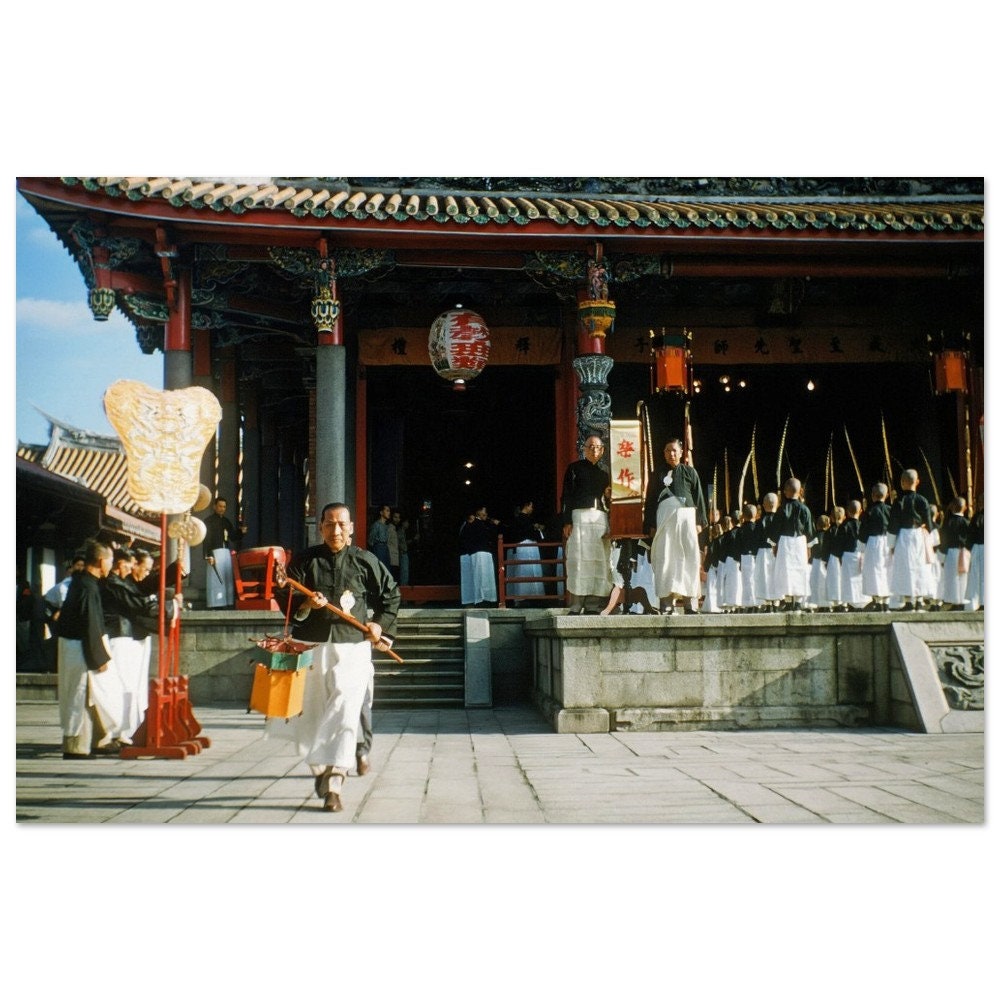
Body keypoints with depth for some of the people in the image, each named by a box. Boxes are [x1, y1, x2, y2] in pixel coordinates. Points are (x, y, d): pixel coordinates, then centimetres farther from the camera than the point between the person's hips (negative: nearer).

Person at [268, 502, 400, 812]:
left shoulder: (365, 561, 4)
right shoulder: (304, 560, 5)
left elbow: (391, 595, 16)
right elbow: (288, 601, 0)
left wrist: (379, 624, 4)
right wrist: (305, 605, -20)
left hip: (353, 646, -2)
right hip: (310, 644, 2)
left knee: (345, 713, -13)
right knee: (310, 713, 8)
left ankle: (333, 785, -16)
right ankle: (319, 769, 30)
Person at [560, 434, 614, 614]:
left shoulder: (605, 471, 19)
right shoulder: (574, 468, 9)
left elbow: (610, 498, 22)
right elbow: (566, 496, 1)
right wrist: (566, 522, -8)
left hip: (601, 518, 4)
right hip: (579, 516, -4)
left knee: (602, 560, -3)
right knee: (579, 559, -9)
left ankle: (601, 604, -2)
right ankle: (576, 606, -12)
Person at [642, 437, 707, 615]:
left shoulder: (690, 472, 14)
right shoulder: (658, 473, 14)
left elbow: (698, 498, 10)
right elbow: (650, 500, 11)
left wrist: (699, 521, 1)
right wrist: (650, 525, 3)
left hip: (686, 515, 0)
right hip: (664, 515, 0)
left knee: (690, 557, -7)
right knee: (665, 557, -6)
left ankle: (690, 600, -7)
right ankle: (667, 603, -9)